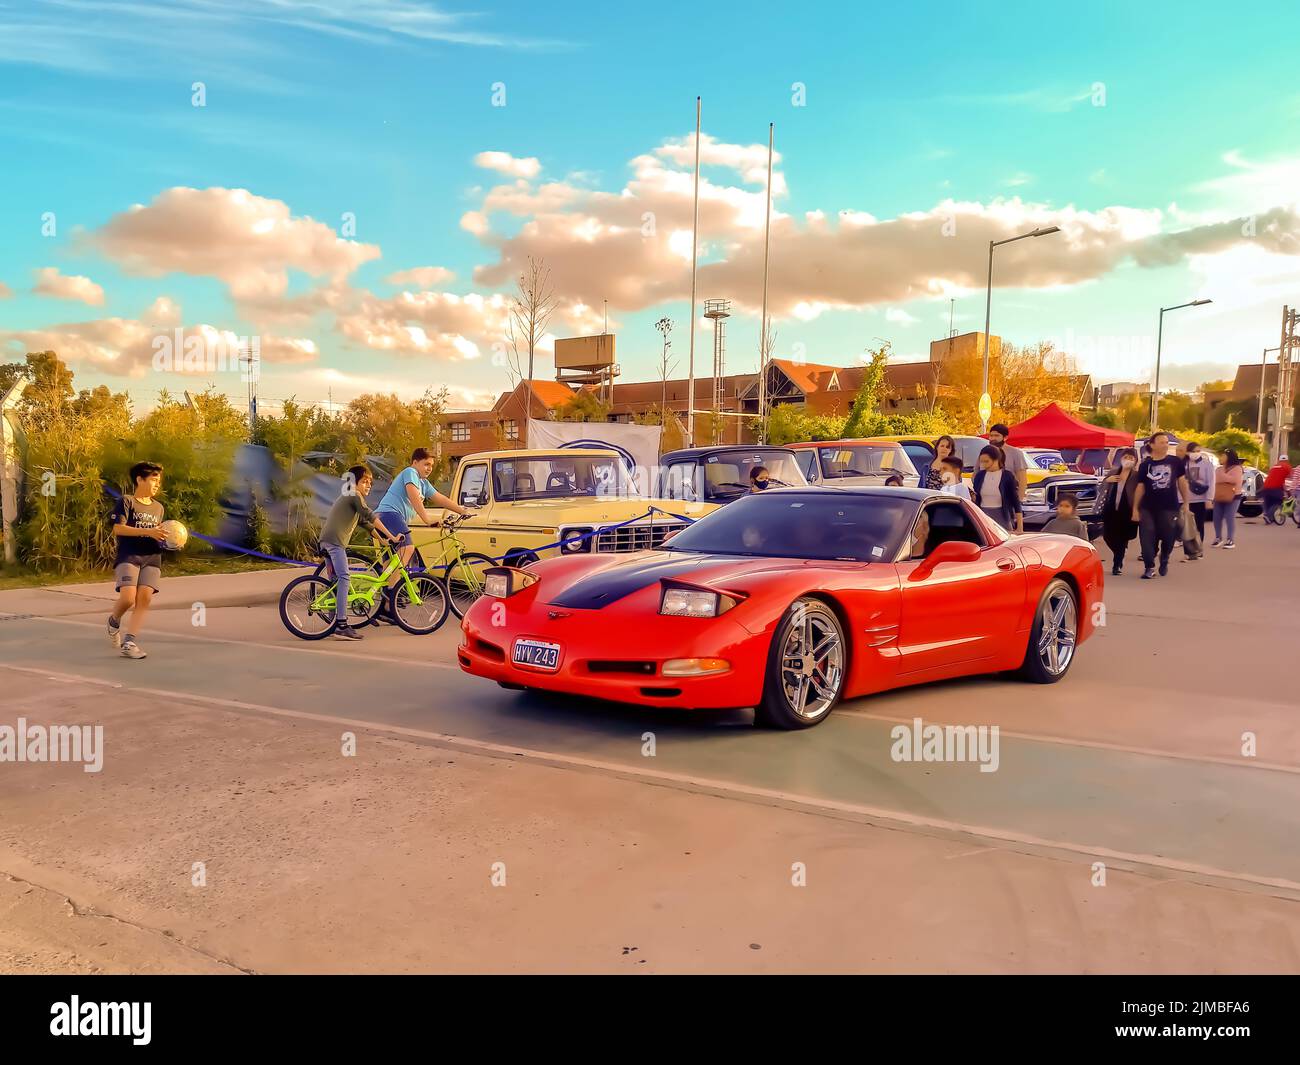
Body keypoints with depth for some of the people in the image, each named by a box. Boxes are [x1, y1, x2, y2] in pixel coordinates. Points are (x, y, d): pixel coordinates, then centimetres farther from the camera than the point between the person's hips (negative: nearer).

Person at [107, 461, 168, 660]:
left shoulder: (158, 507, 21)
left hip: (152, 558, 5)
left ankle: (128, 642, -11)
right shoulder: (126, 502, 2)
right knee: (128, 598, -19)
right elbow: (118, 529, -10)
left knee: (145, 597, -13)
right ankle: (114, 622, 15)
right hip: (128, 556, -5)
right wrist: (148, 531, -16)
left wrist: (167, 538, 11)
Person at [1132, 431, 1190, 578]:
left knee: (1168, 537, 6)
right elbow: (1140, 487, 3)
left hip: (1170, 507, 0)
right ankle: (1149, 567, 4)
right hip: (1148, 508, 0)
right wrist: (1135, 508, 1)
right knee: (1147, 538, -5)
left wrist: (1185, 502, 6)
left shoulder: (1175, 461, 1)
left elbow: (1182, 482, 8)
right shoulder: (1145, 465, 1)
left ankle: (1164, 561, 33)